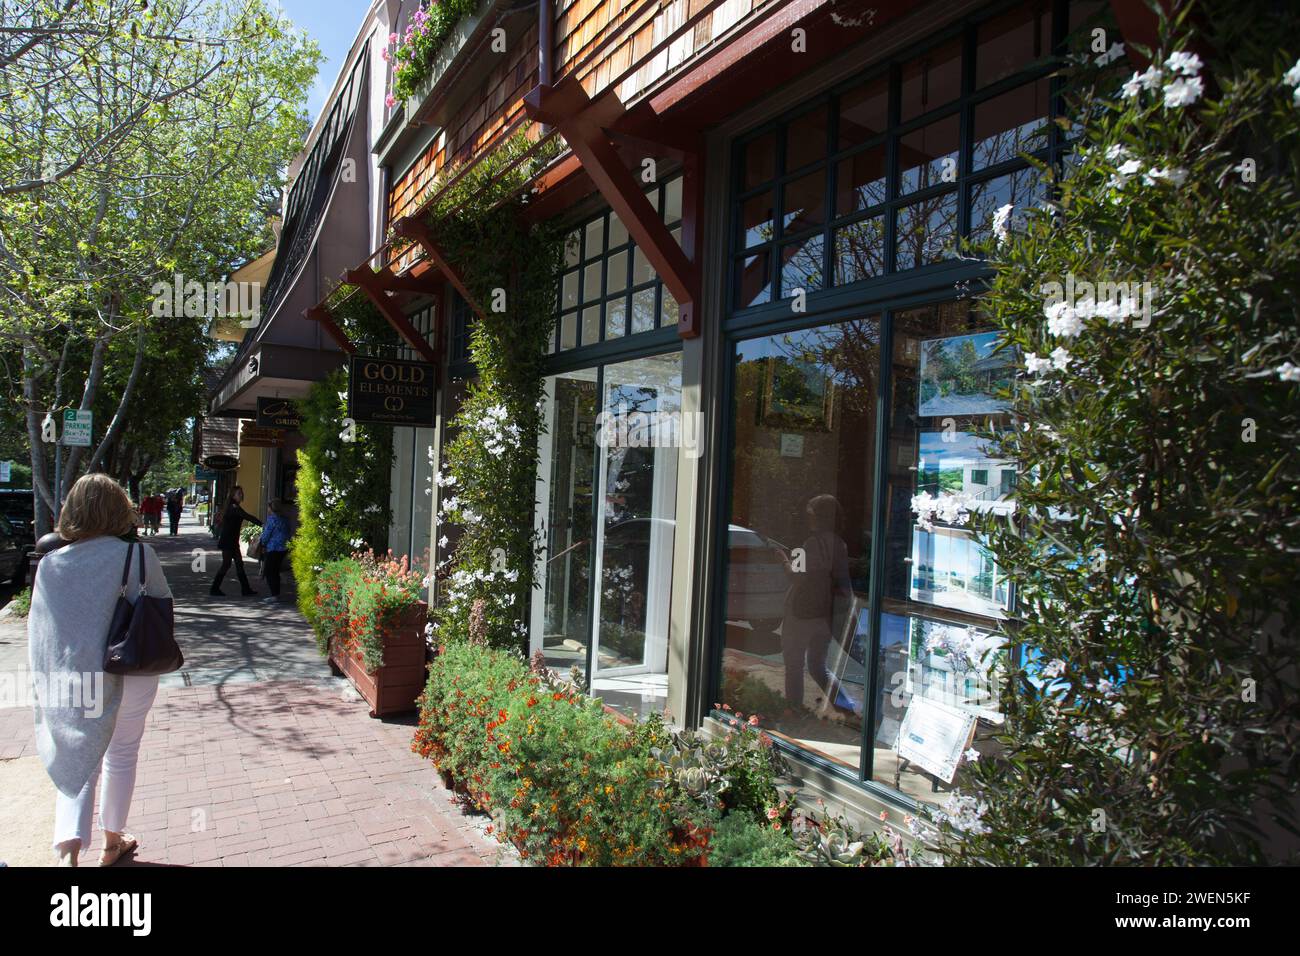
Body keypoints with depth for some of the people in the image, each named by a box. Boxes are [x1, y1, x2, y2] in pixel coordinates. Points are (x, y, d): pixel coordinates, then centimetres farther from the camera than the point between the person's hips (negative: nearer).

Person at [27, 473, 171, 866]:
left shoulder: (50, 564, -5)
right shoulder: (138, 555, -13)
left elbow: (37, 627, 1)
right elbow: (164, 601, -1)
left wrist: (48, 678, 10)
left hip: (71, 679, 2)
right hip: (131, 672, -1)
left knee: (77, 759, 15)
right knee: (121, 754, 17)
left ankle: (68, 849, -2)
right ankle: (113, 841, 32)